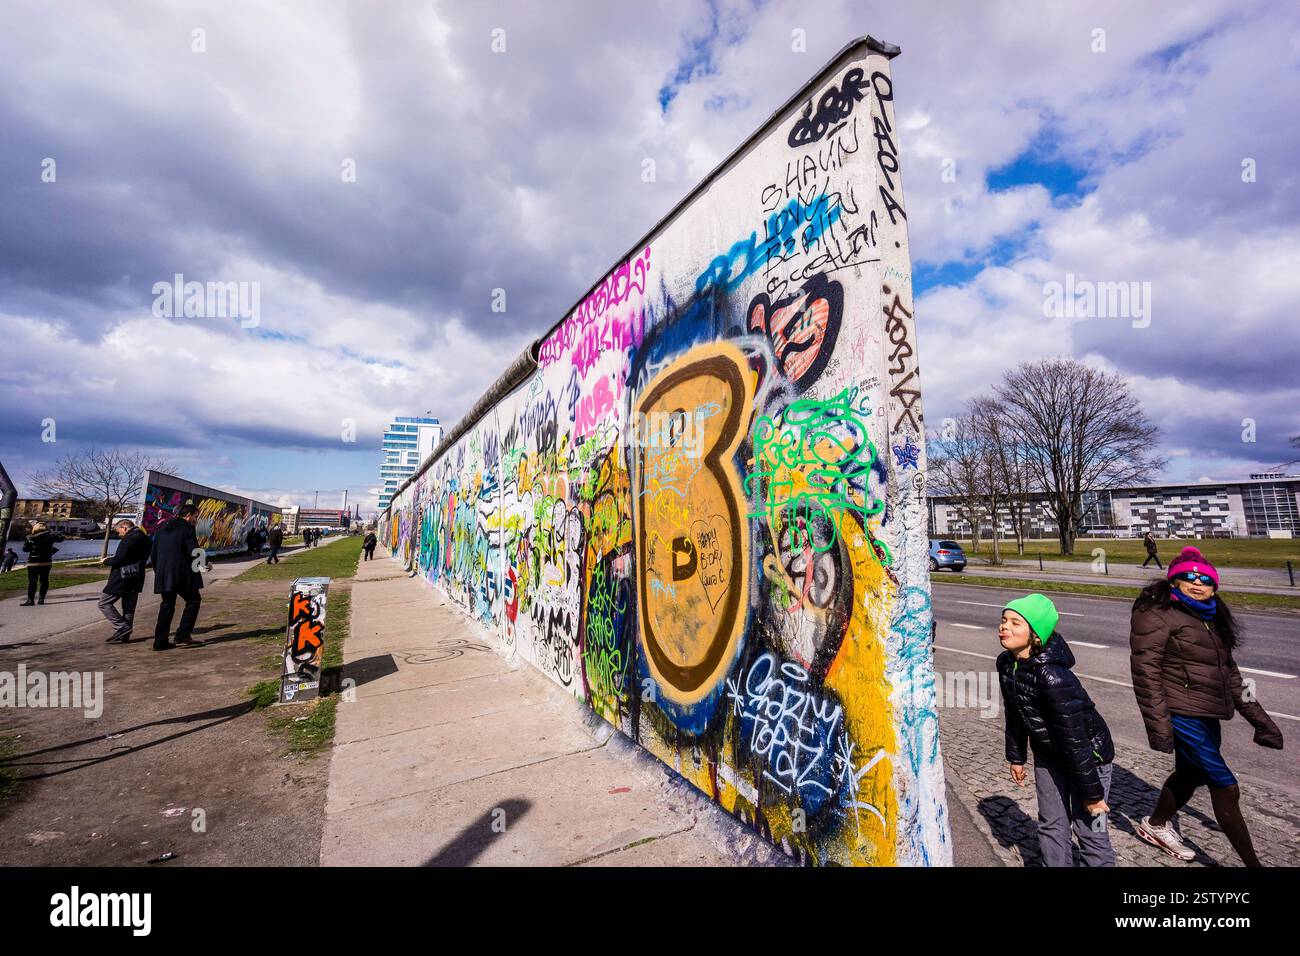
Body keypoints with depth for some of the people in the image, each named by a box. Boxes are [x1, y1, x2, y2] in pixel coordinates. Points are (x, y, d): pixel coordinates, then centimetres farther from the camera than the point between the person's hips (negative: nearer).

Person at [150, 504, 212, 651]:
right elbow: (194, 552, -13)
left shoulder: (162, 528, 17)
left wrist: (158, 571, 27)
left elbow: (154, 554, 21)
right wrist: (205, 563, 4)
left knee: (167, 606, 13)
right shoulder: (187, 528, -8)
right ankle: (182, 636, -2)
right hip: (182, 573, -8)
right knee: (193, 601, 5)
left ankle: (160, 641, 12)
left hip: (163, 574, 8)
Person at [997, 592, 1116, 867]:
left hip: (1088, 753, -6)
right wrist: (1016, 757, 11)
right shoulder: (1006, 663, -12)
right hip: (1048, 754, 6)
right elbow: (1015, 714, 3)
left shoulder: (1053, 677, -34)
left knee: (1088, 828, 6)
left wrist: (1092, 792, -18)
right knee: (1051, 825, 16)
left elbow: (1075, 739, -27)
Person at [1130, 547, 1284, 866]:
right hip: (1180, 713, -9)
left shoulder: (1211, 618, 11)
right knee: (1226, 787, -3)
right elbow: (1145, 670, -18)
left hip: (1208, 716, 9)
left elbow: (1229, 673, 19)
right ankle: (1252, 861, 14)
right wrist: (1158, 724, -21)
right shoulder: (1158, 614, -14)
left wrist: (1258, 717, 15)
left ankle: (1155, 825, 41)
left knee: (1190, 774, 21)